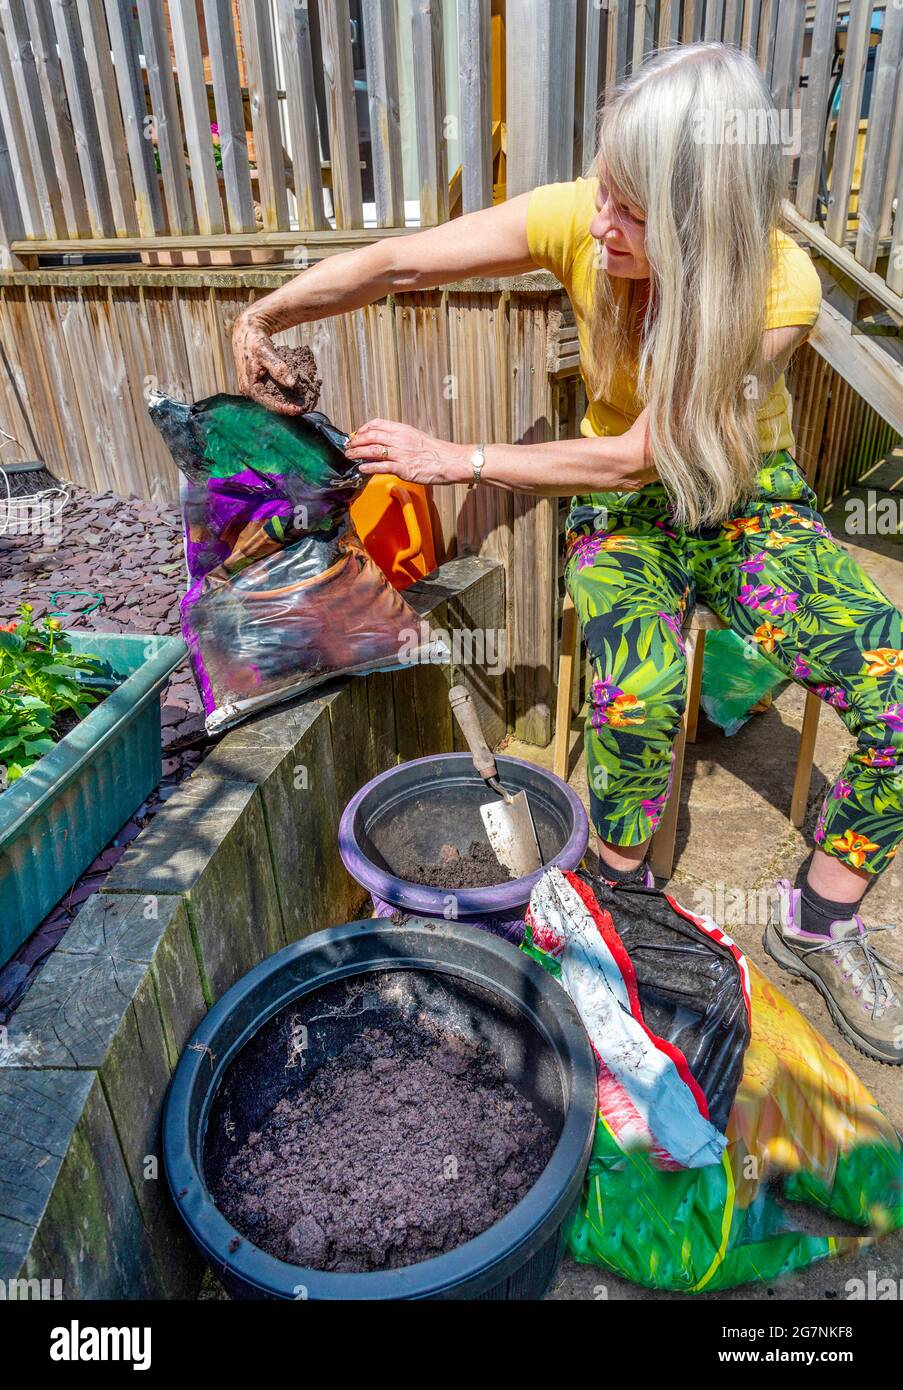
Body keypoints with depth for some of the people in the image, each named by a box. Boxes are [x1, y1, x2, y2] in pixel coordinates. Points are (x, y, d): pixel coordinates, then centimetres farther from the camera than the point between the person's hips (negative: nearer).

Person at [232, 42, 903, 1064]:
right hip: (622, 507, 0)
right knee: (638, 695, -33)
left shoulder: (780, 286, -23)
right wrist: (267, 315, -10)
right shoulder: (580, 220, -17)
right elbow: (398, 263, -7)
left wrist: (458, 461, -21)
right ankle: (619, 893, -3)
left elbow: (641, 453, -24)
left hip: (747, 496, 0)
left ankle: (818, 923, 3)